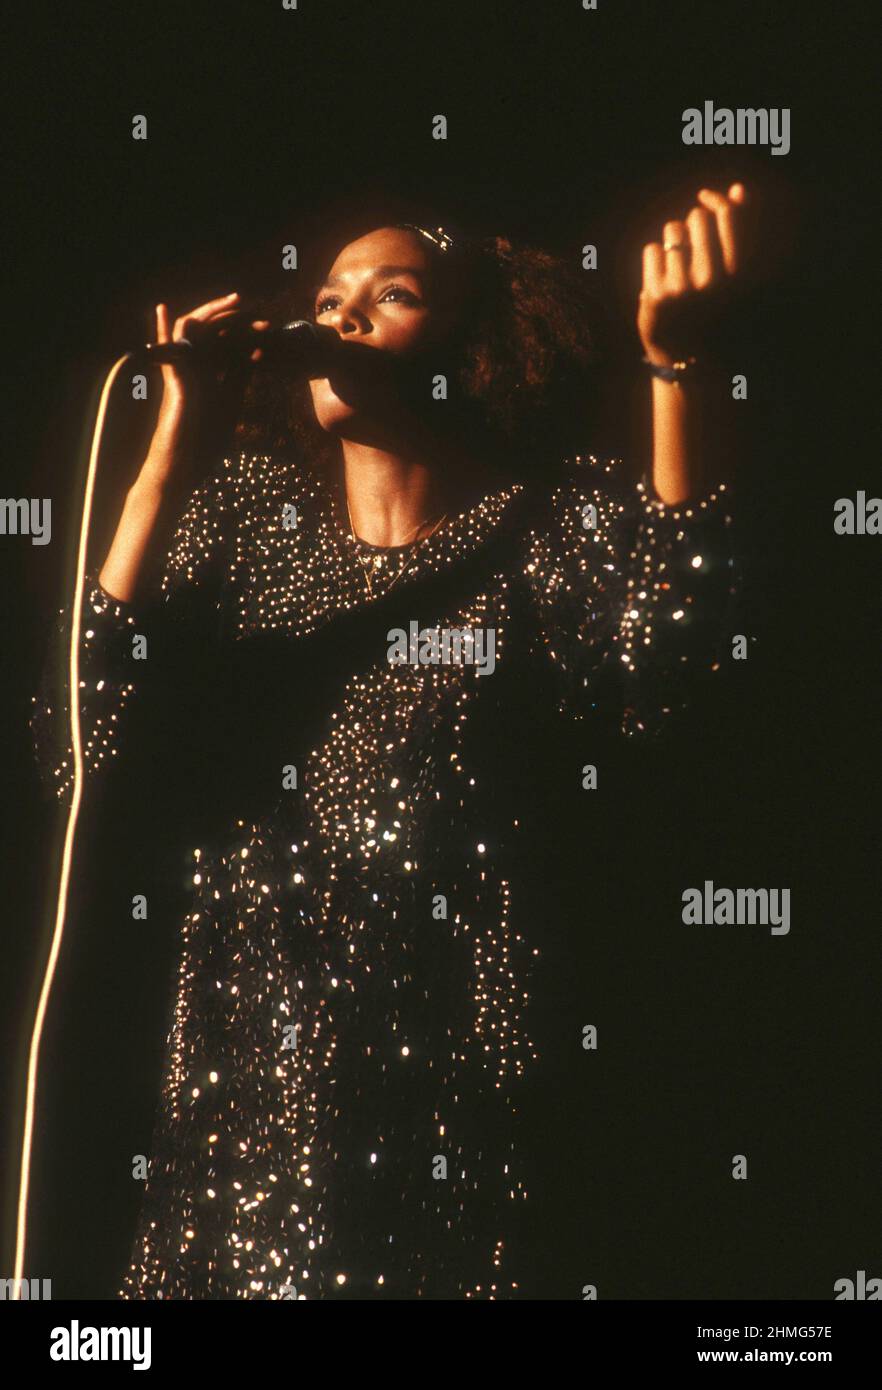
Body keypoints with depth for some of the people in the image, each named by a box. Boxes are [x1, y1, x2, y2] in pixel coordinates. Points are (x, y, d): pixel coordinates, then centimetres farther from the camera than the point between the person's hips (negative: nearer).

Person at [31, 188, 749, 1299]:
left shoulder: (544, 516, -3)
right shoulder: (248, 502, 2)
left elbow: (655, 660, -26)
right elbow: (75, 745, -11)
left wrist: (673, 354, -34)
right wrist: (166, 451, -16)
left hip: (449, 1028, -1)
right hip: (248, 1028, 2)